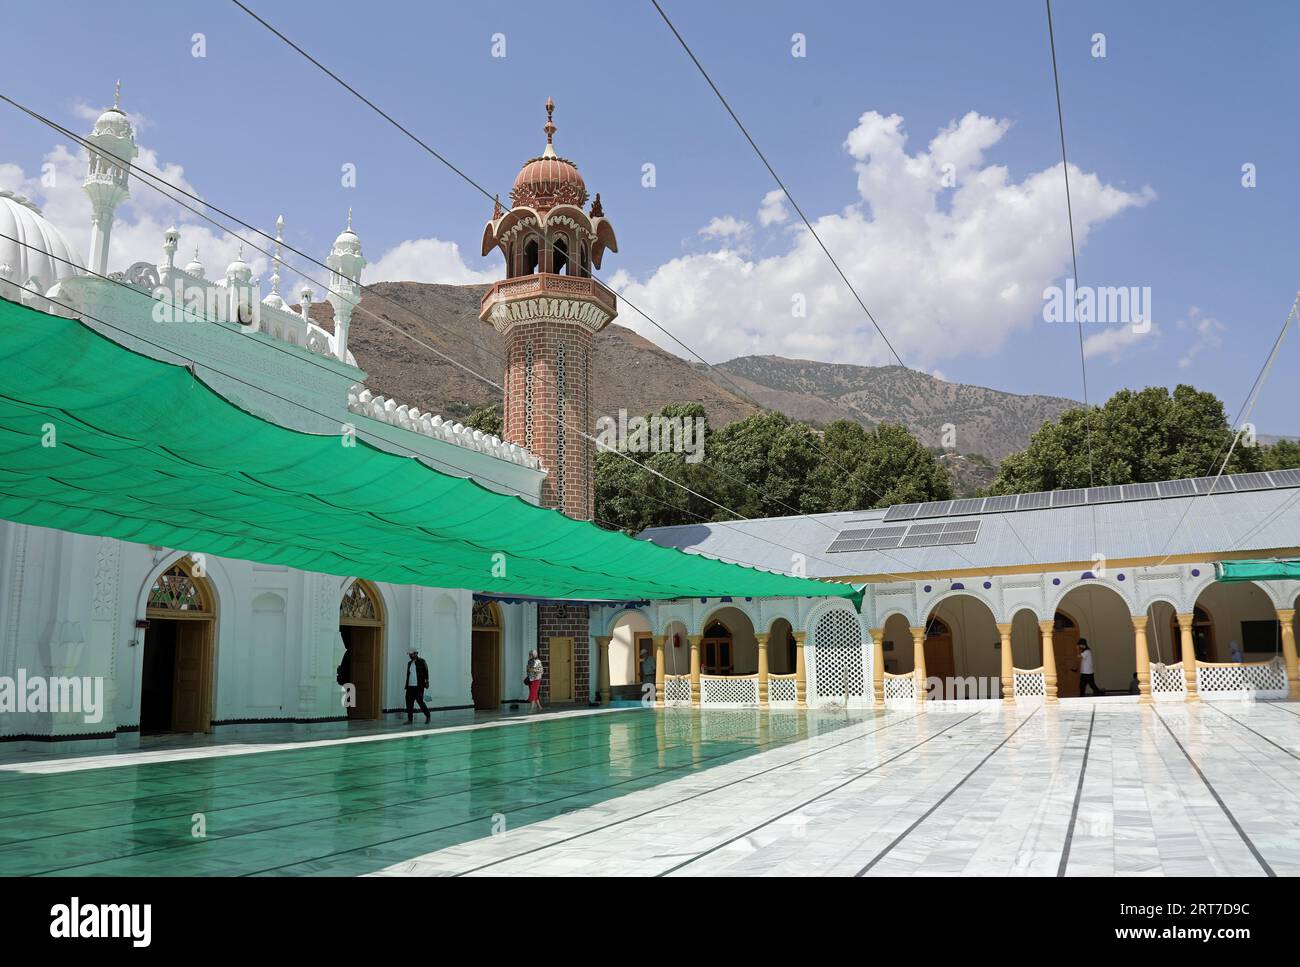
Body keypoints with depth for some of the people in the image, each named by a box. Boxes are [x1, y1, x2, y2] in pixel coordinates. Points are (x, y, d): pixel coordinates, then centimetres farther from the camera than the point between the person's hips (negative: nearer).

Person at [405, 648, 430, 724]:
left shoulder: (422, 661, -2)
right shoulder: (409, 663, 16)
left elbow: (426, 672, -5)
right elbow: (408, 674, 19)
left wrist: (426, 682, -13)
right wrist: (406, 685, 16)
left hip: (419, 686, -6)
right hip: (410, 686, 6)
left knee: (420, 701, -4)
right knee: (409, 703, 0)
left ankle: (428, 717, 13)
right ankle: (410, 719, 7)